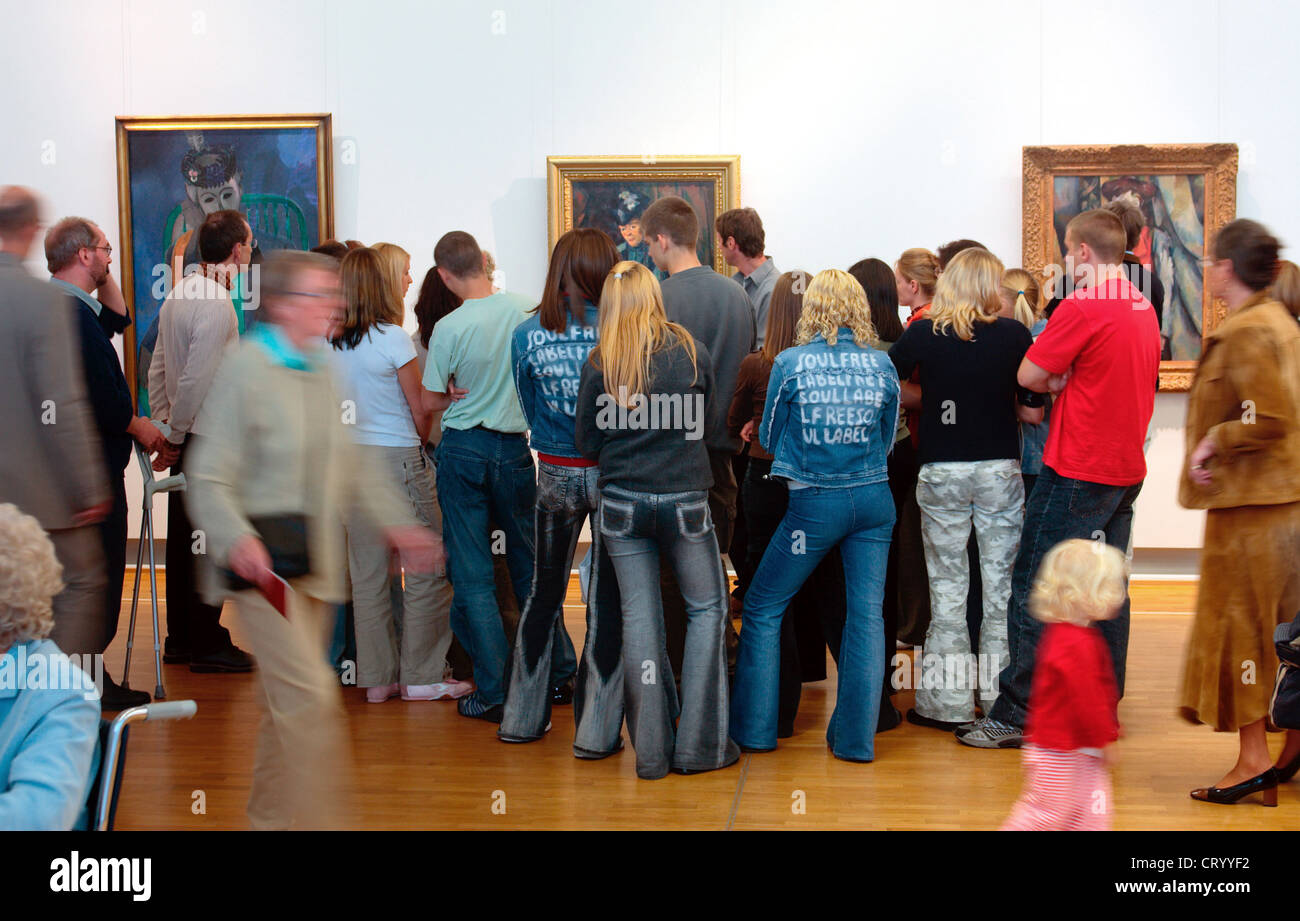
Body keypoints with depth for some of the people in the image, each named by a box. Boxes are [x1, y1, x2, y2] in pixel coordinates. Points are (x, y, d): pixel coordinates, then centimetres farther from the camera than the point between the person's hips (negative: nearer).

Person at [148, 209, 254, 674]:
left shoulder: (179, 294, 11)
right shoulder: (216, 305, -18)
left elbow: (158, 367, 15)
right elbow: (194, 381, -20)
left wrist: (164, 429, 16)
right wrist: (174, 439, -10)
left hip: (185, 438, 9)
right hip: (211, 440, -9)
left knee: (183, 539, 14)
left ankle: (180, 638, 22)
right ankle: (208, 645, 5)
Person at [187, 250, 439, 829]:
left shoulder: (324, 370, 10)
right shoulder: (245, 370, -12)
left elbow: (349, 466, 19)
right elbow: (209, 477, -14)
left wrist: (398, 524, 11)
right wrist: (237, 539, -31)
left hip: (315, 559, 7)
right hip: (262, 557, -7)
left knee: (288, 700, 16)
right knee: (311, 695, -14)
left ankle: (269, 815, 30)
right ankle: (320, 820, -6)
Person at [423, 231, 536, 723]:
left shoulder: (449, 328, -14)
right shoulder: (526, 309, -5)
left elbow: (431, 401, -4)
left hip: (463, 448, -3)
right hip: (515, 447, 3)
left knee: (472, 574, 4)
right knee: (529, 564, 16)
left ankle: (493, 691, 3)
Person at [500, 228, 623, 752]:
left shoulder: (526, 335, -4)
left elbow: (531, 410, 8)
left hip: (555, 473, 3)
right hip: (613, 472, -3)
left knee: (544, 592, 16)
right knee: (608, 599, 5)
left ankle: (523, 715, 26)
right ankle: (597, 729, 9)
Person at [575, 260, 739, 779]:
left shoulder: (599, 363, -4)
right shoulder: (692, 352, -4)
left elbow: (587, 444, 1)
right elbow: (709, 421, 9)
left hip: (621, 502, 1)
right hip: (684, 498, -1)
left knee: (639, 616, 7)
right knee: (707, 608, 12)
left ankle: (652, 751, 12)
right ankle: (699, 745, 10)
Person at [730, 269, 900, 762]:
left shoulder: (791, 363, -7)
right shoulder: (881, 364, 1)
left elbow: (769, 437, 4)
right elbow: (887, 439, 13)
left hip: (816, 503, -3)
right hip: (874, 499, 3)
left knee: (762, 608, 10)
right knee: (867, 613, 7)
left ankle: (753, 729, 14)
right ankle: (856, 735, 10)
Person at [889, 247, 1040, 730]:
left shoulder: (923, 333, -5)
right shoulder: (1013, 334, -5)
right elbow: (1032, 411, -2)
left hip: (941, 471, 0)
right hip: (1000, 468, 0)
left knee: (948, 586, 7)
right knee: (1001, 582, 9)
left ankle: (949, 702, 11)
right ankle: (1001, 695, 14)